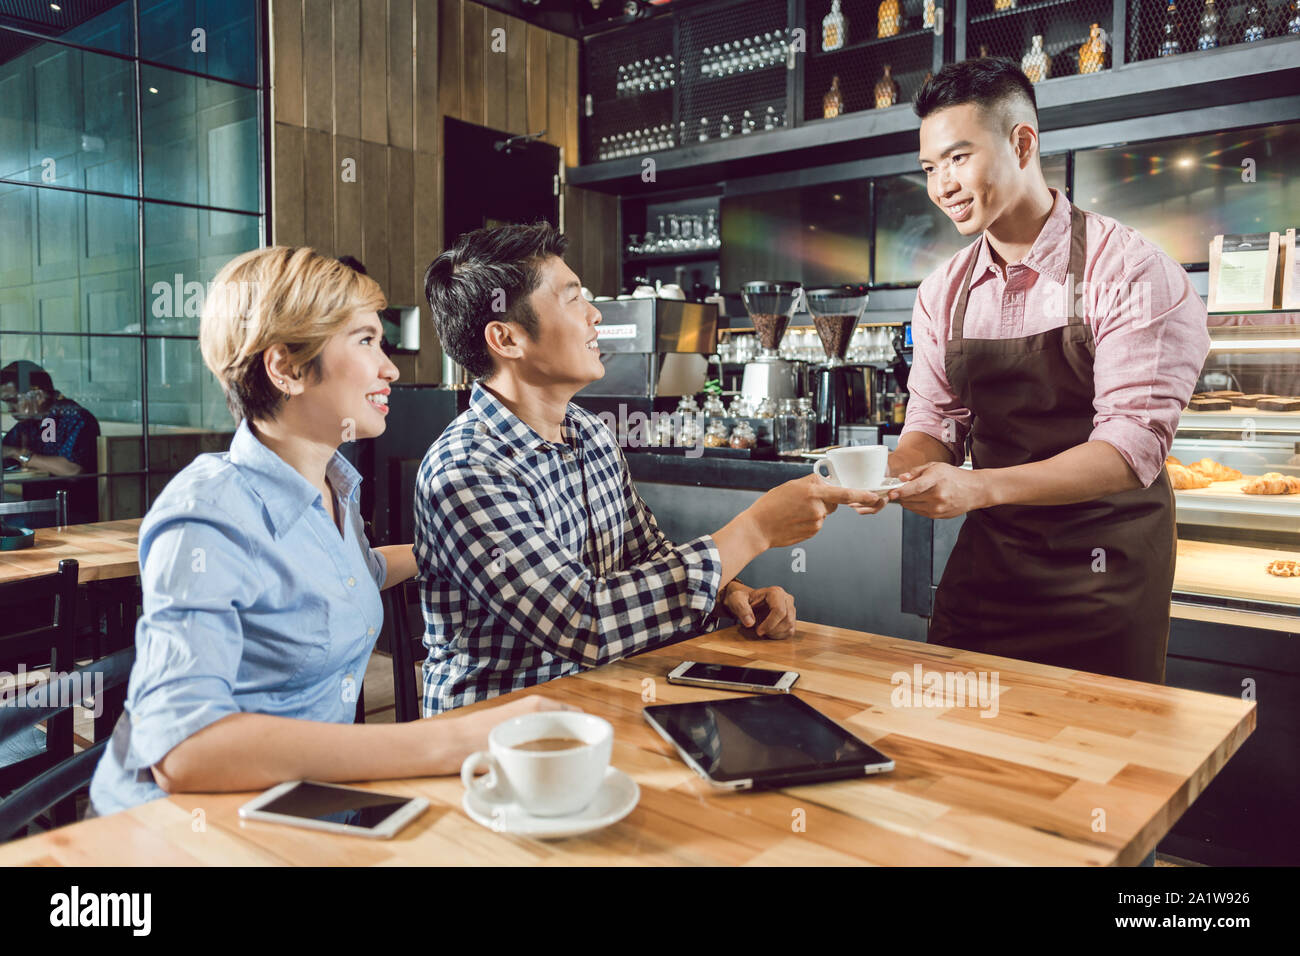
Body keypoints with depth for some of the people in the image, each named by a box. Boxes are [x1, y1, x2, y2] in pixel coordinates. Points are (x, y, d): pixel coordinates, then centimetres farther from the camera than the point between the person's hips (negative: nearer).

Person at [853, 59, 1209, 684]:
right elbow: (935, 422, 6)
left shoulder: (1131, 273, -13)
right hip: (987, 558, 5)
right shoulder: (941, 294, 3)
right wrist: (895, 469, -17)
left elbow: (1132, 446, -21)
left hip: (1103, 570, -4)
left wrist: (981, 486, -32)